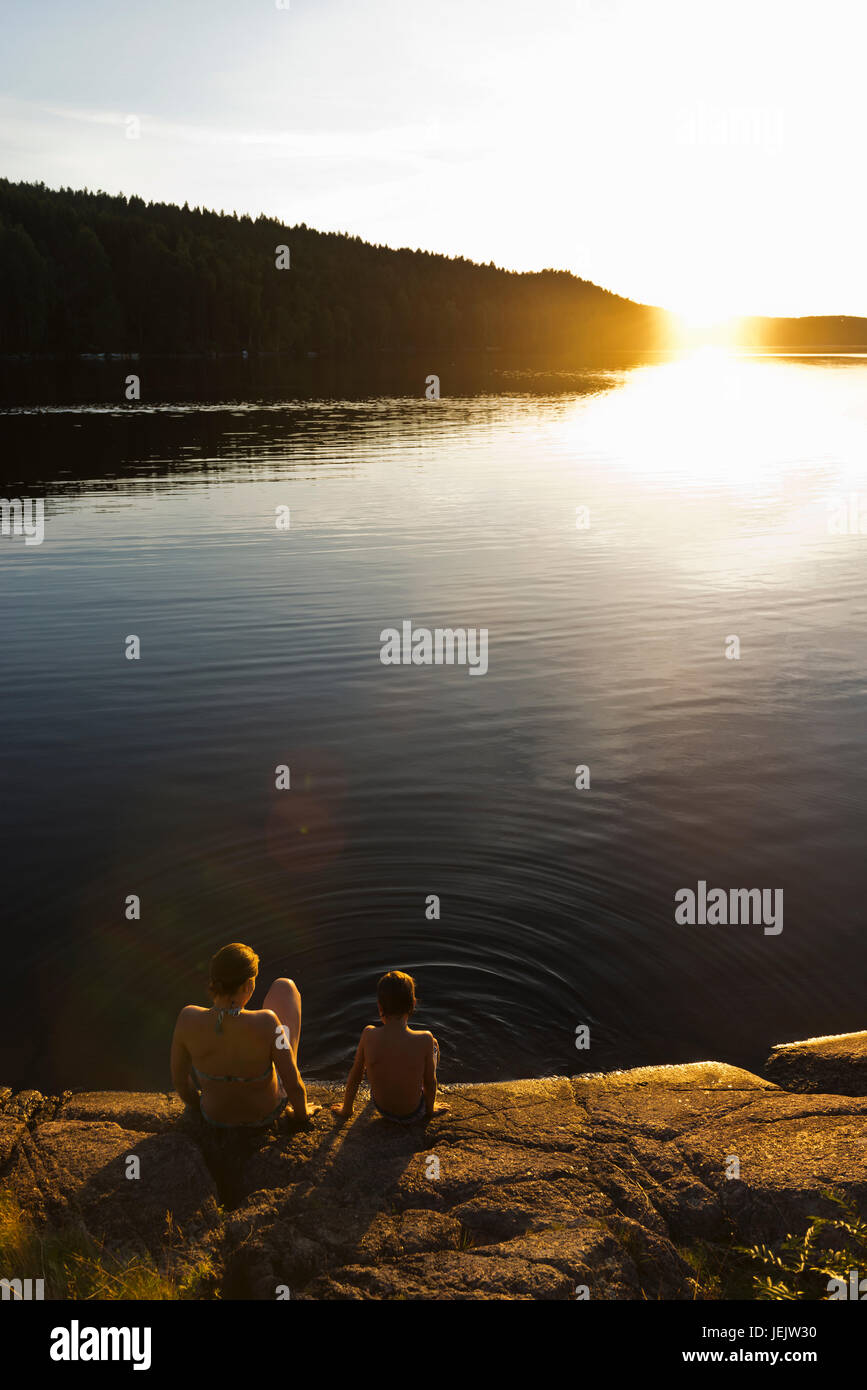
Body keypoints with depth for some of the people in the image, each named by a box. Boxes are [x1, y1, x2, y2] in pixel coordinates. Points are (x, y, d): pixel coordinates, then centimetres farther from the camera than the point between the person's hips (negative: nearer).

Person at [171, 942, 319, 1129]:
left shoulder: (188, 1019, -30)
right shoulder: (265, 1022, -36)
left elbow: (178, 1078, -12)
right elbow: (294, 1085, -26)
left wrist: (197, 1106, 10)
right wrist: (302, 1113, -2)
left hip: (216, 1117, 1)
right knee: (283, 987, 13)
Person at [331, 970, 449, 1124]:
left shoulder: (368, 1035, -22)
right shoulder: (424, 1041, -29)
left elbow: (354, 1077, -7)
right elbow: (430, 1081, -13)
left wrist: (346, 1110, 11)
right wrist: (430, 1109, 9)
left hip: (381, 1109, 3)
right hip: (413, 1114, -2)